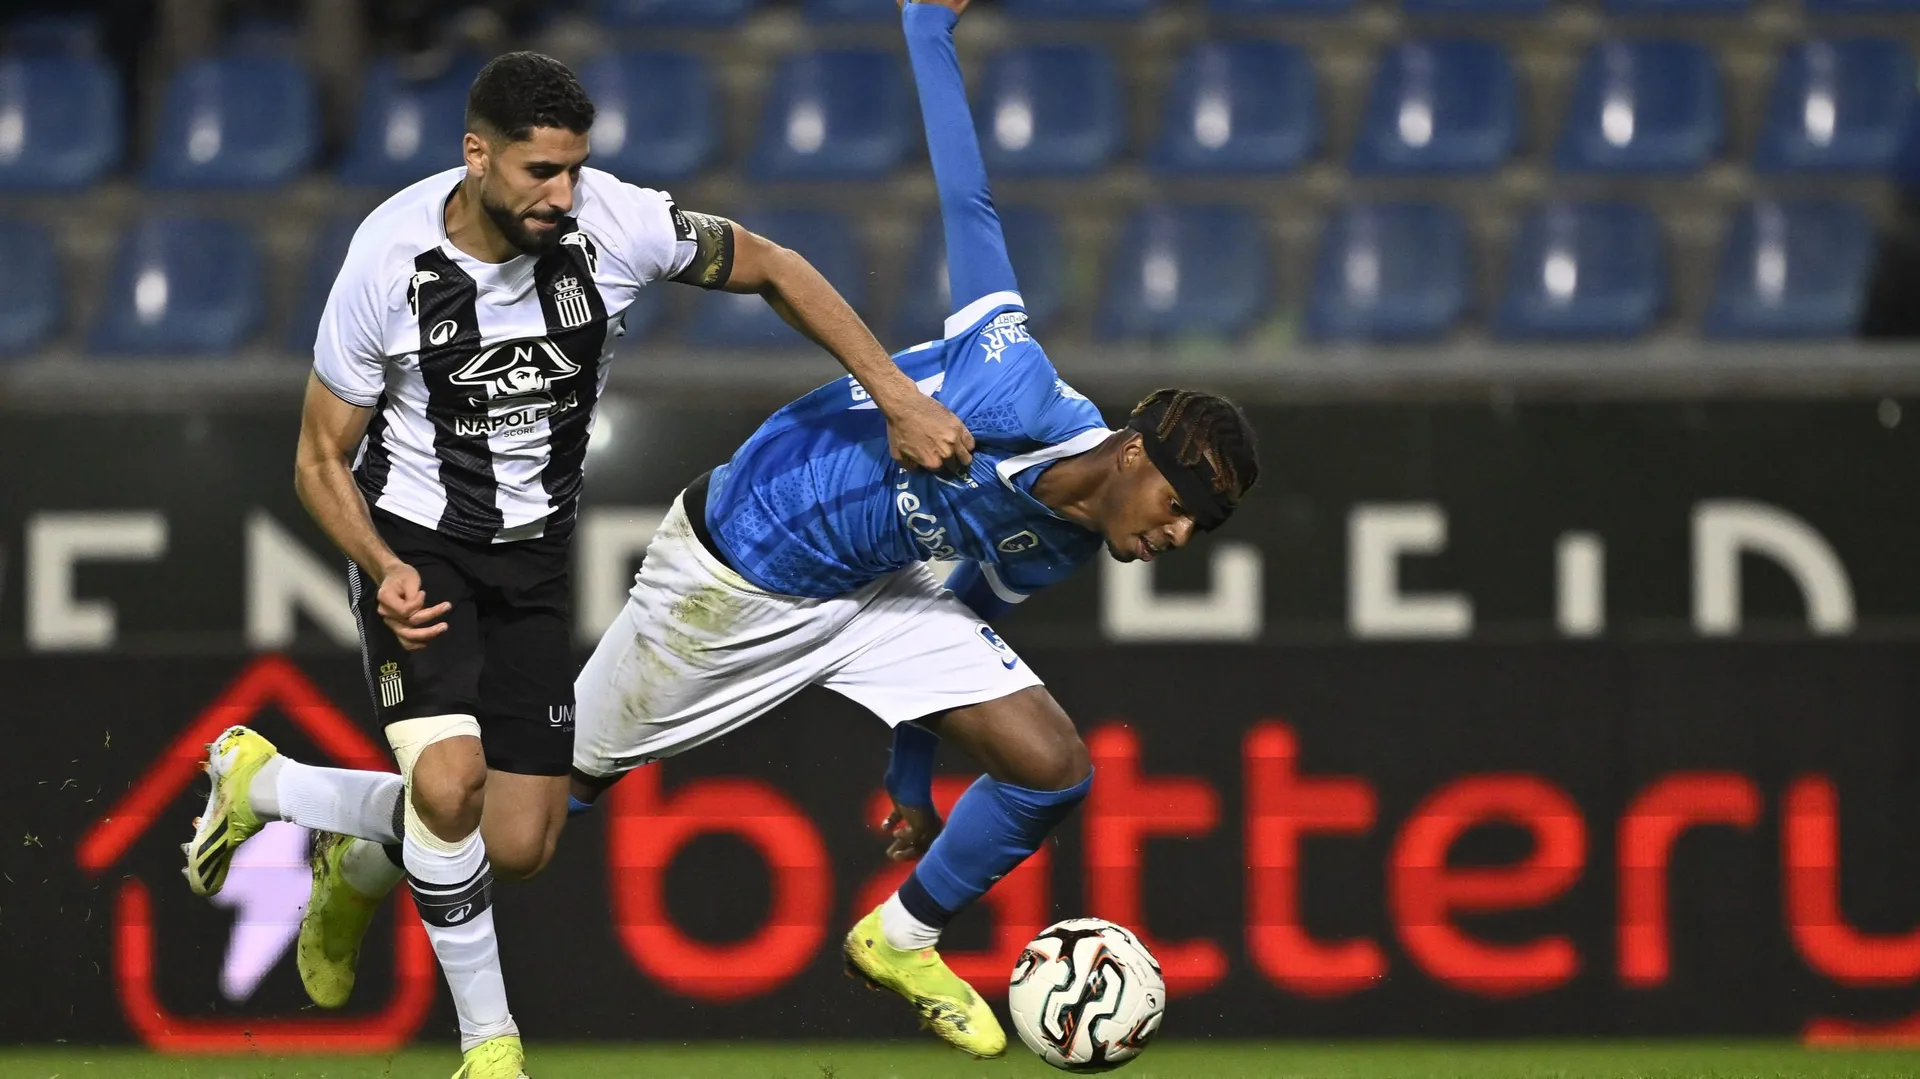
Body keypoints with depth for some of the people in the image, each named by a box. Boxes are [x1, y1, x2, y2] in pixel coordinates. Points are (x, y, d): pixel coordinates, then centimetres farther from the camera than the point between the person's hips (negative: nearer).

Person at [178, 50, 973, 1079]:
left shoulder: (612, 223, -19)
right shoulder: (390, 260, -22)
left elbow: (770, 268, -1)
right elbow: (321, 458, -10)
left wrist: (899, 399, -7)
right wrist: (384, 571, -28)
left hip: (533, 556, 3)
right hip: (415, 541, -3)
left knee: (518, 846, 0)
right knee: (449, 780, -27)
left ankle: (360, 865, 34)